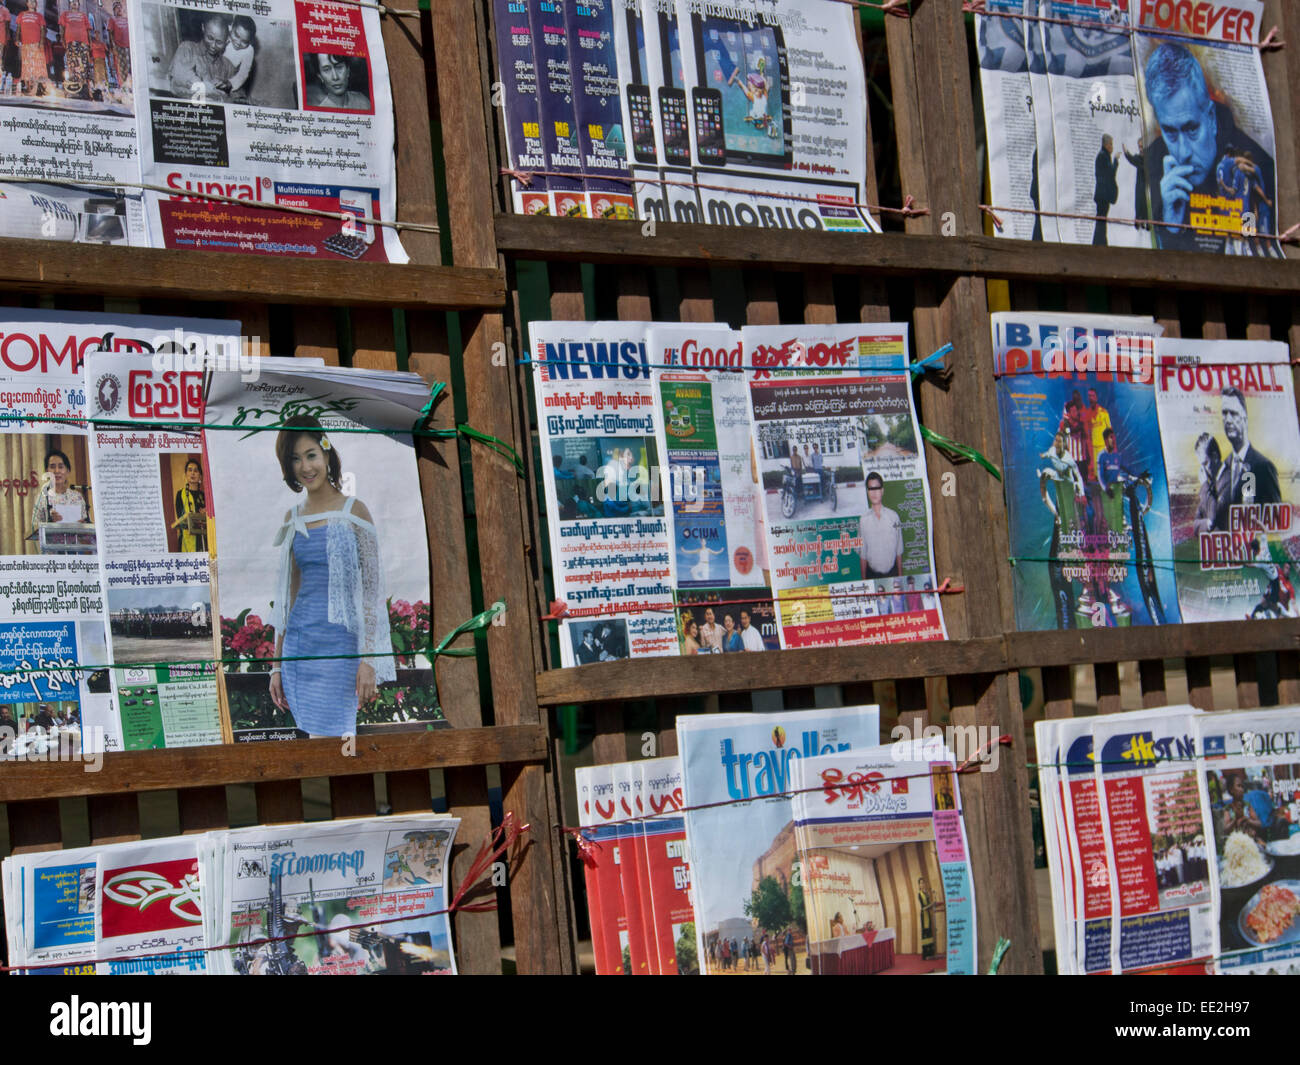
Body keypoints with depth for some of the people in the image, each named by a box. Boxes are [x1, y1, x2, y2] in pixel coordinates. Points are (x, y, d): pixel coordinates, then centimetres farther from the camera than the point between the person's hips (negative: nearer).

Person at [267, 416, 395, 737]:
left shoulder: (353, 512, -2)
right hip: (299, 645, 5)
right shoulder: (293, 520, 12)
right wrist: (277, 665, 13)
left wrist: (368, 660, -12)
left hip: (339, 646, -5)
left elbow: (372, 590, -5)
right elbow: (287, 595, 15)